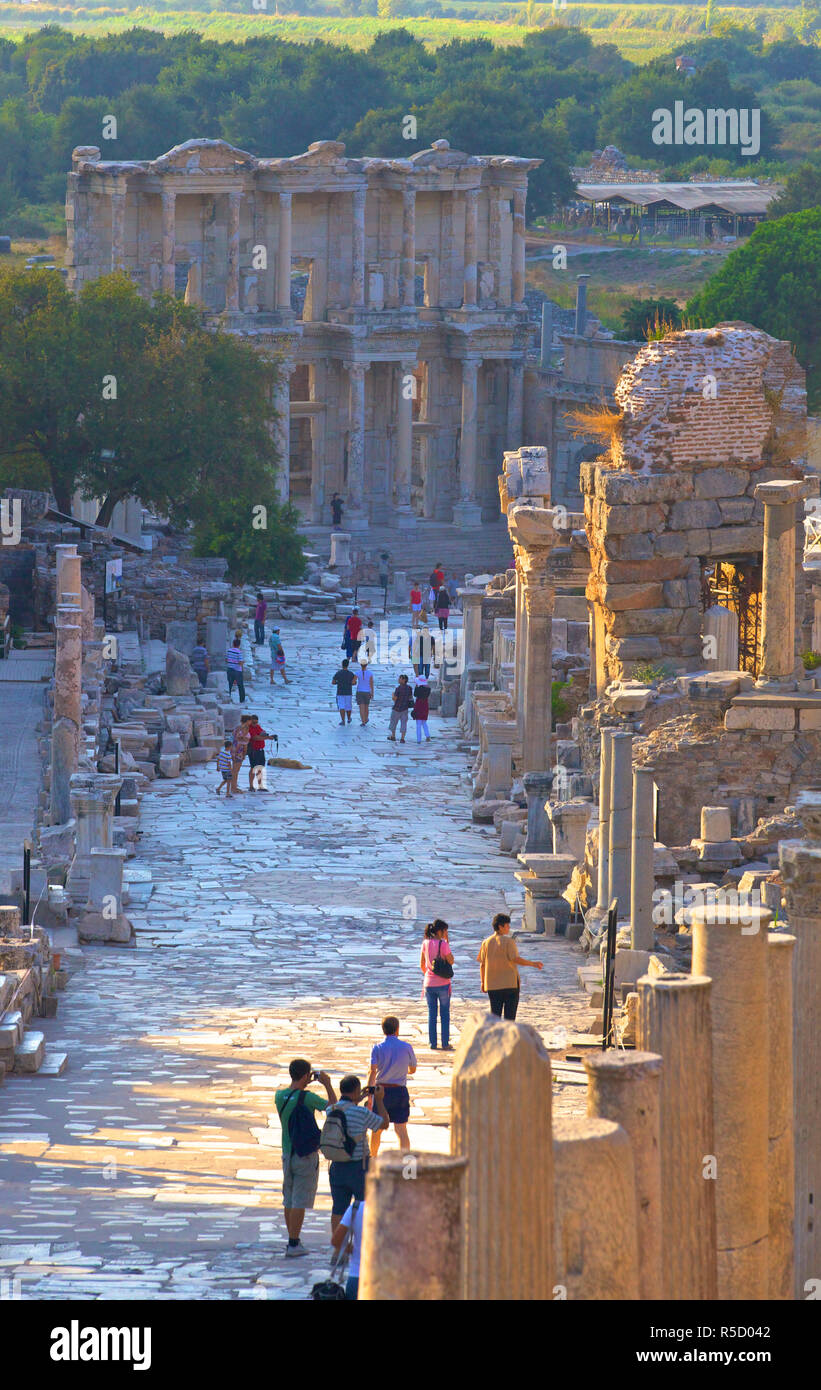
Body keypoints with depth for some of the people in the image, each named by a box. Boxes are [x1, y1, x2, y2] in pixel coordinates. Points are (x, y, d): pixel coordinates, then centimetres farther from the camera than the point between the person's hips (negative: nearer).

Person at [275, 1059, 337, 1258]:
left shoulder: (280, 1096, -1)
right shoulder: (307, 1098, -19)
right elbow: (333, 1106, -9)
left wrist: (305, 1083, 19)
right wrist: (327, 1084, 0)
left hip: (287, 1153, 6)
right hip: (306, 1155, -6)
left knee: (289, 1200, 15)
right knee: (299, 1201, -3)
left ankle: (292, 1241, 23)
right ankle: (294, 1244, -3)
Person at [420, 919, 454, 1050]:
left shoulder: (425, 943, 0)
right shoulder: (443, 944, -14)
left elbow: (422, 964, 7)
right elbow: (451, 961, -5)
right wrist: (447, 942, -5)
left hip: (429, 983, 4)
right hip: (443, 983, -4)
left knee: (431, 1014, 11)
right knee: (445, 1014, 6)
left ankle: (432, 1043, 11)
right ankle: (445, 1043, 6)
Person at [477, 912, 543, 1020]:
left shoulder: (486, 942, 4)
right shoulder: (508, 941, -10)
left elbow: (482, 964, 5)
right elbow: (516, 959, -17)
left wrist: (483, 982, 14)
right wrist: (533, 964, -8)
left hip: (492, 984, 4)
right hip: (510, 983, -4)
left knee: (495, 1013, 9)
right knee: (510, 1012, 2)